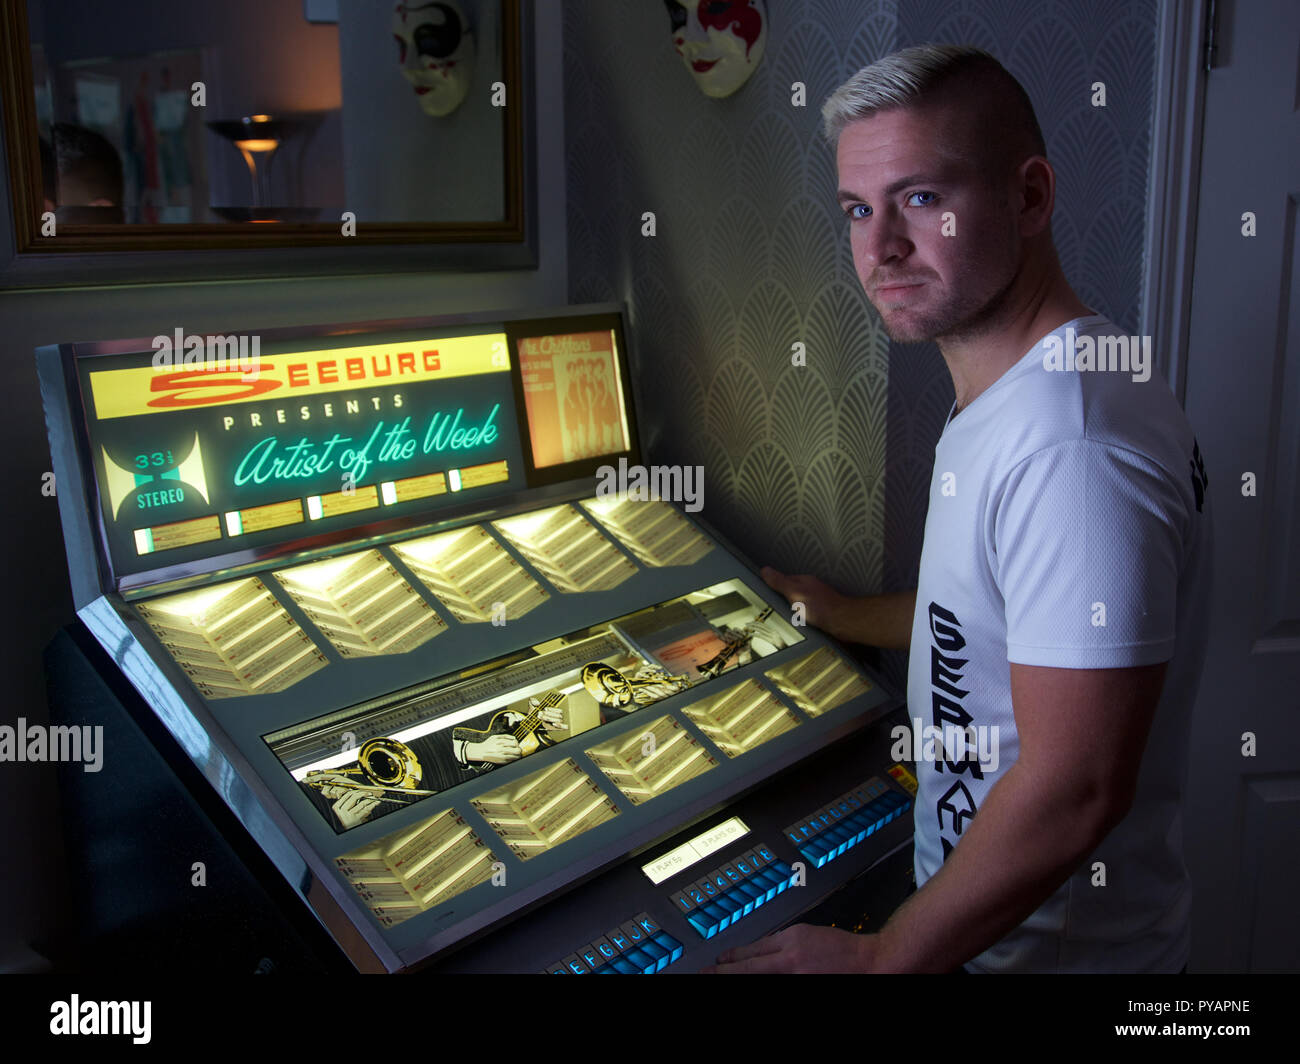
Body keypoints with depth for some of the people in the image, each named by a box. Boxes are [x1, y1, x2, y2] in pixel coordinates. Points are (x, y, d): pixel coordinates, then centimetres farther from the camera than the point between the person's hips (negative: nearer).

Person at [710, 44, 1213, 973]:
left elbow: (1074, 788, -31)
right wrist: (843, 615, 28)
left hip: (1055, 948, -9)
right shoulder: (1005, 401, 3)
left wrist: (883, 957, -21)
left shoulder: (1071, 444, -31)